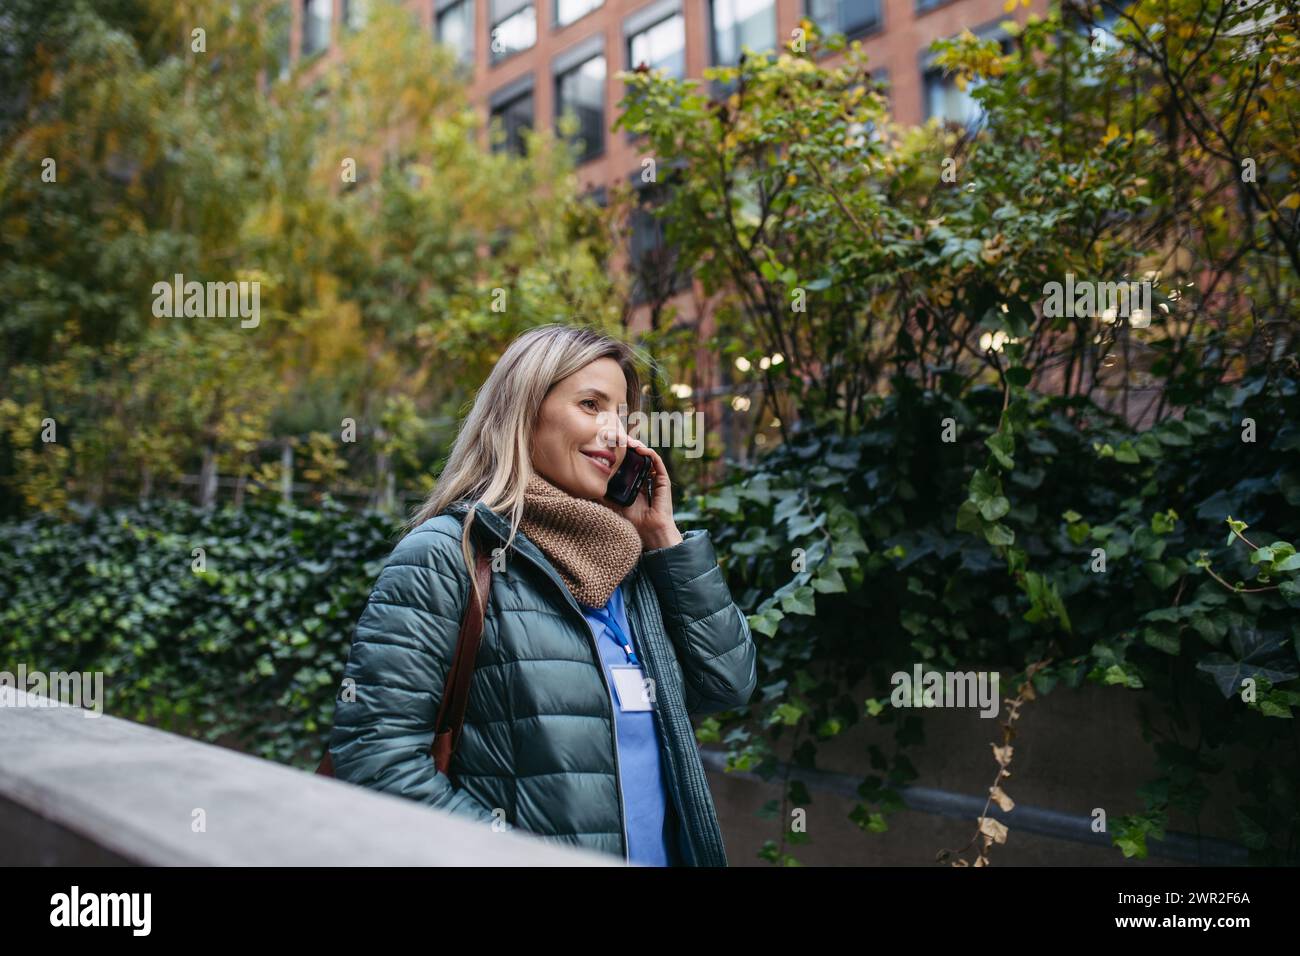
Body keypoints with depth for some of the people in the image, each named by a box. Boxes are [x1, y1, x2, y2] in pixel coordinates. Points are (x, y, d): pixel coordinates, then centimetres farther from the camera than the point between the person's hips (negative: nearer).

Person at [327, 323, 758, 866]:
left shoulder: (629, 562, 7)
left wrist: (663, 536, 1)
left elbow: (728, 684, 5)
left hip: (666, 851, 7)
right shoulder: (447, 553, -12)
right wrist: (513, 854, -23)